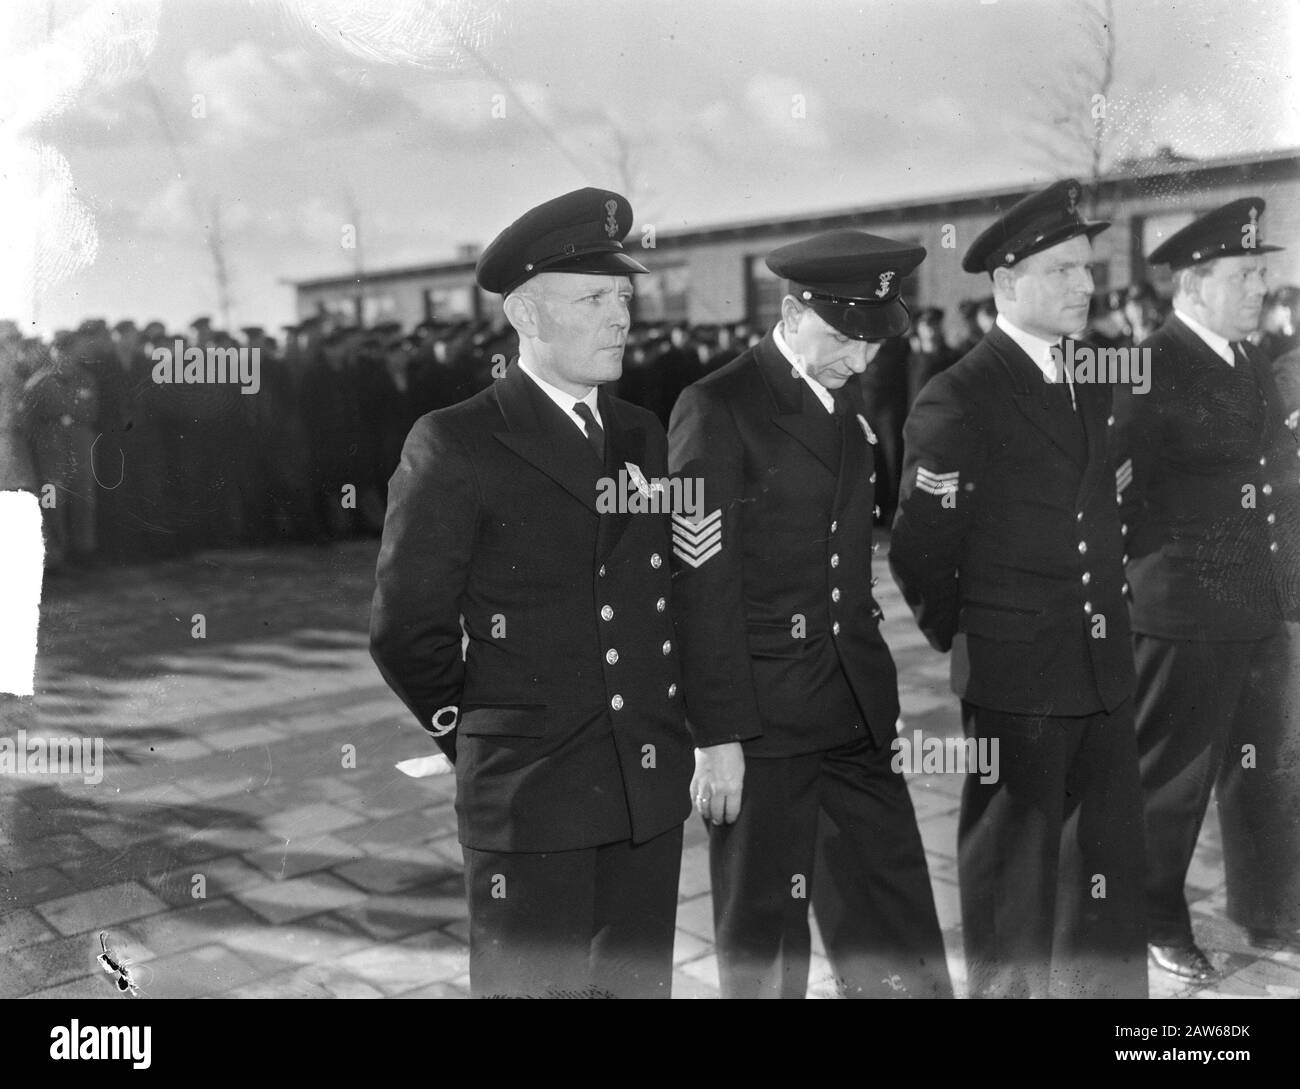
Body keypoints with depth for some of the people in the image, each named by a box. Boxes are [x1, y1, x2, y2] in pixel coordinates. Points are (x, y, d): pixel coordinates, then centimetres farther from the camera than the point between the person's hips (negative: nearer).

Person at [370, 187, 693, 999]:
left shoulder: (646, 437, 11)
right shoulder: (454, 445, -8)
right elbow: (405, 628, -5)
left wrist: (669, 732, 9)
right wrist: (479, 738, 2)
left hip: (653, 788, 6)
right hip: (528, 795, -5)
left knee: (640, 981, 15)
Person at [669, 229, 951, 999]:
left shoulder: (849, 401, 10)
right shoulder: (718, 410, -12)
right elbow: (702, 586, -14)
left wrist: (877, 692, 14)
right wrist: (717, 737, -15)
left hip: (857, 709, 7)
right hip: (762, 718, -6)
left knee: (897, 927, 13)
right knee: (764, 932, 9)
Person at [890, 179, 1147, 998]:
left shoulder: (1091, 387, 10)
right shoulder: (957, 402, -12)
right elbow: (920, 553, -9)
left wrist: (1109, 612, 13)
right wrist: (965, 641, 2)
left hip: (1106, 674, 7)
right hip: (1015, 678, -6)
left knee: (1112, 867, 15)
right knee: (1014, 871, 7)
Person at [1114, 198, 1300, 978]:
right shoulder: (1151, 369, -14)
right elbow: (1111, 484, -15)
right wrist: (1132, 577, -11)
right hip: (1185, 613, -8)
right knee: (1173, 777, 7)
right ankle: (1157, 925, 24)